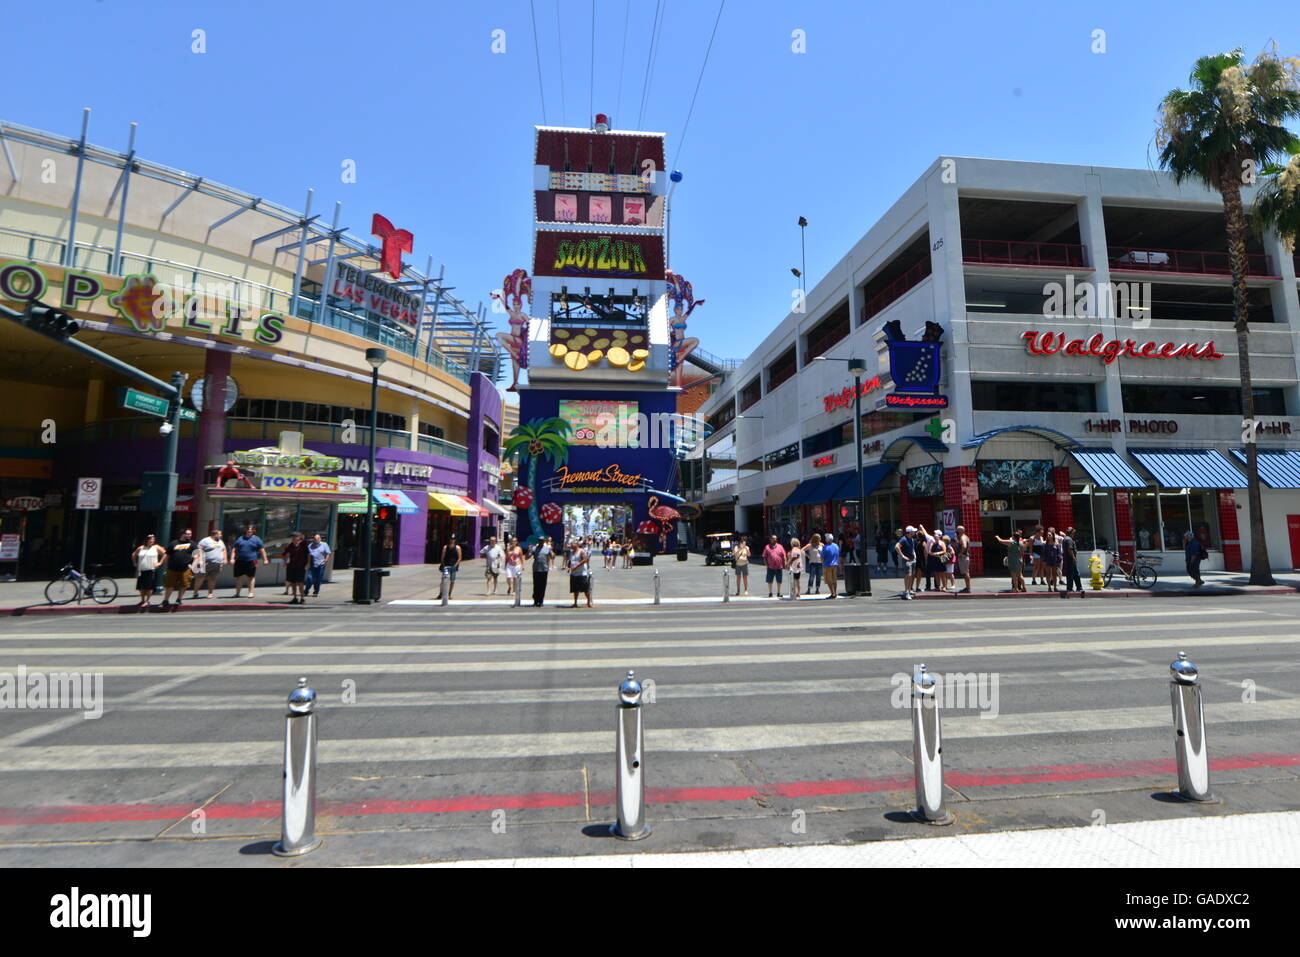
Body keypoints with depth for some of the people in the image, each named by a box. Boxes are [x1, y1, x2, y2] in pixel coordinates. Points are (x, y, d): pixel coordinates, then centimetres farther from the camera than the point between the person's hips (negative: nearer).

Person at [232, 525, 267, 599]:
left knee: (251, 577, 2)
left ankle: (250, 592, 9)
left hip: (251, 562, -3)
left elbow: (262, 550, 2)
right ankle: (237, 593, 17)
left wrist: (265, 560, -3)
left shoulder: (256, 539, 4)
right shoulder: (240, 539, 13)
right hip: (240, 561, 3)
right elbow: (235, 549, 16)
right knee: (239, 577, 7)